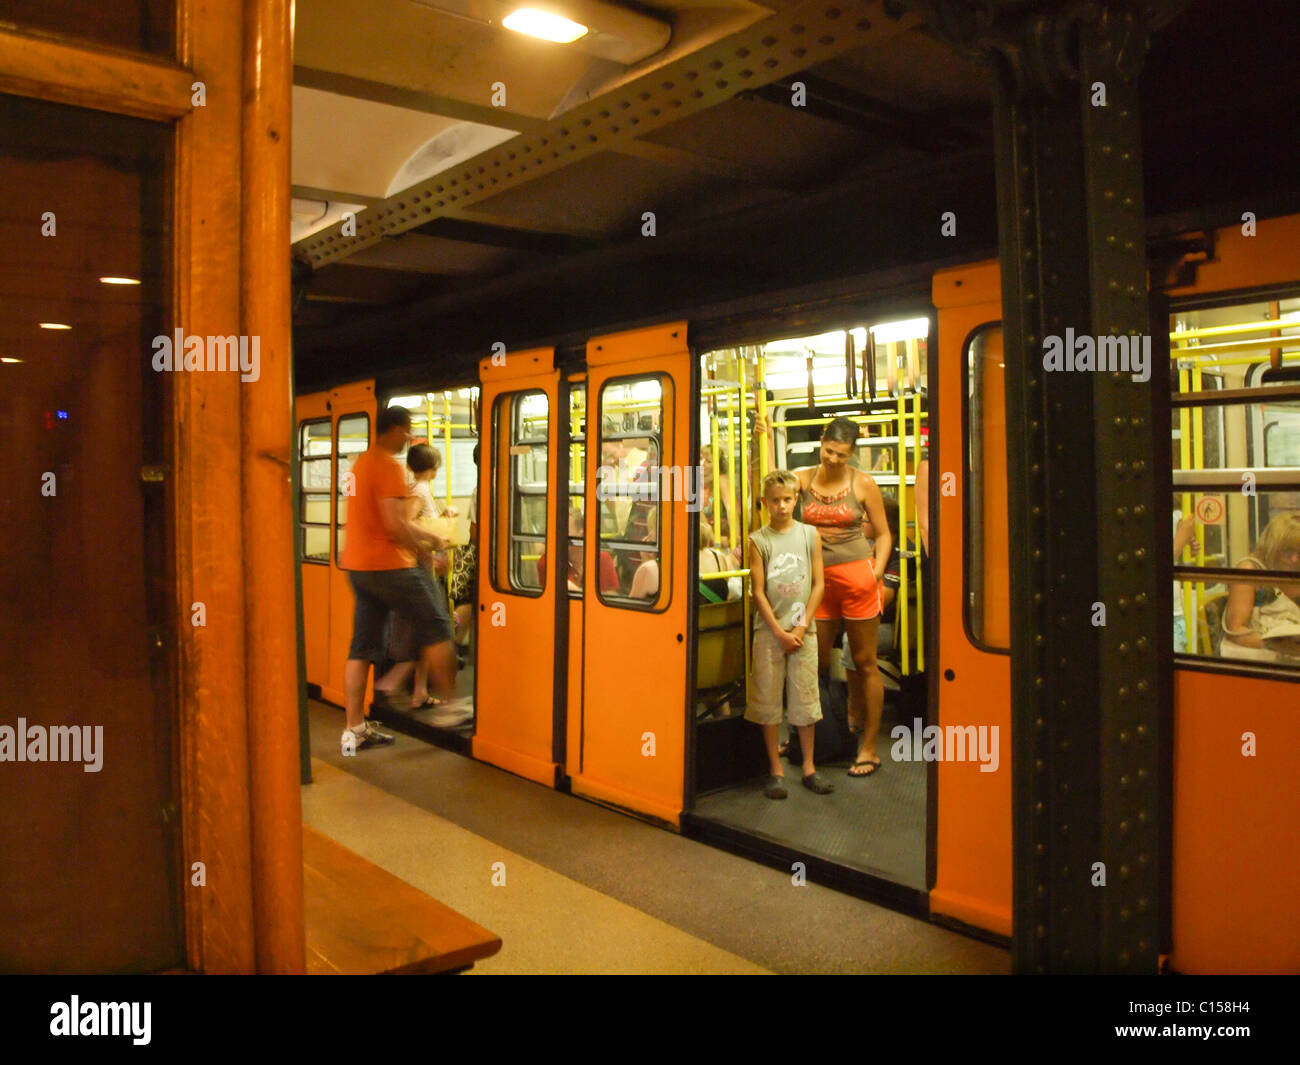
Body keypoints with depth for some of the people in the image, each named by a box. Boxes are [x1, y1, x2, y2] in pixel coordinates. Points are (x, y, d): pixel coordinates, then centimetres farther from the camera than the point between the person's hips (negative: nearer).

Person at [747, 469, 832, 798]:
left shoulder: (810, 535, 4)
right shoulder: (758, 540, -1)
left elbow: (818, 584, 3)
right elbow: (758, 591, -3)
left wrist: (802, 626, -6)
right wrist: (779, 631, -9)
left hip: (803, 629, 1)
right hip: (769, 631, -1)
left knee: (805, 699, 7)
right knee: (768, 700, 3)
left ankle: (809, 767, 20)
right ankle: (776, 770, 15)